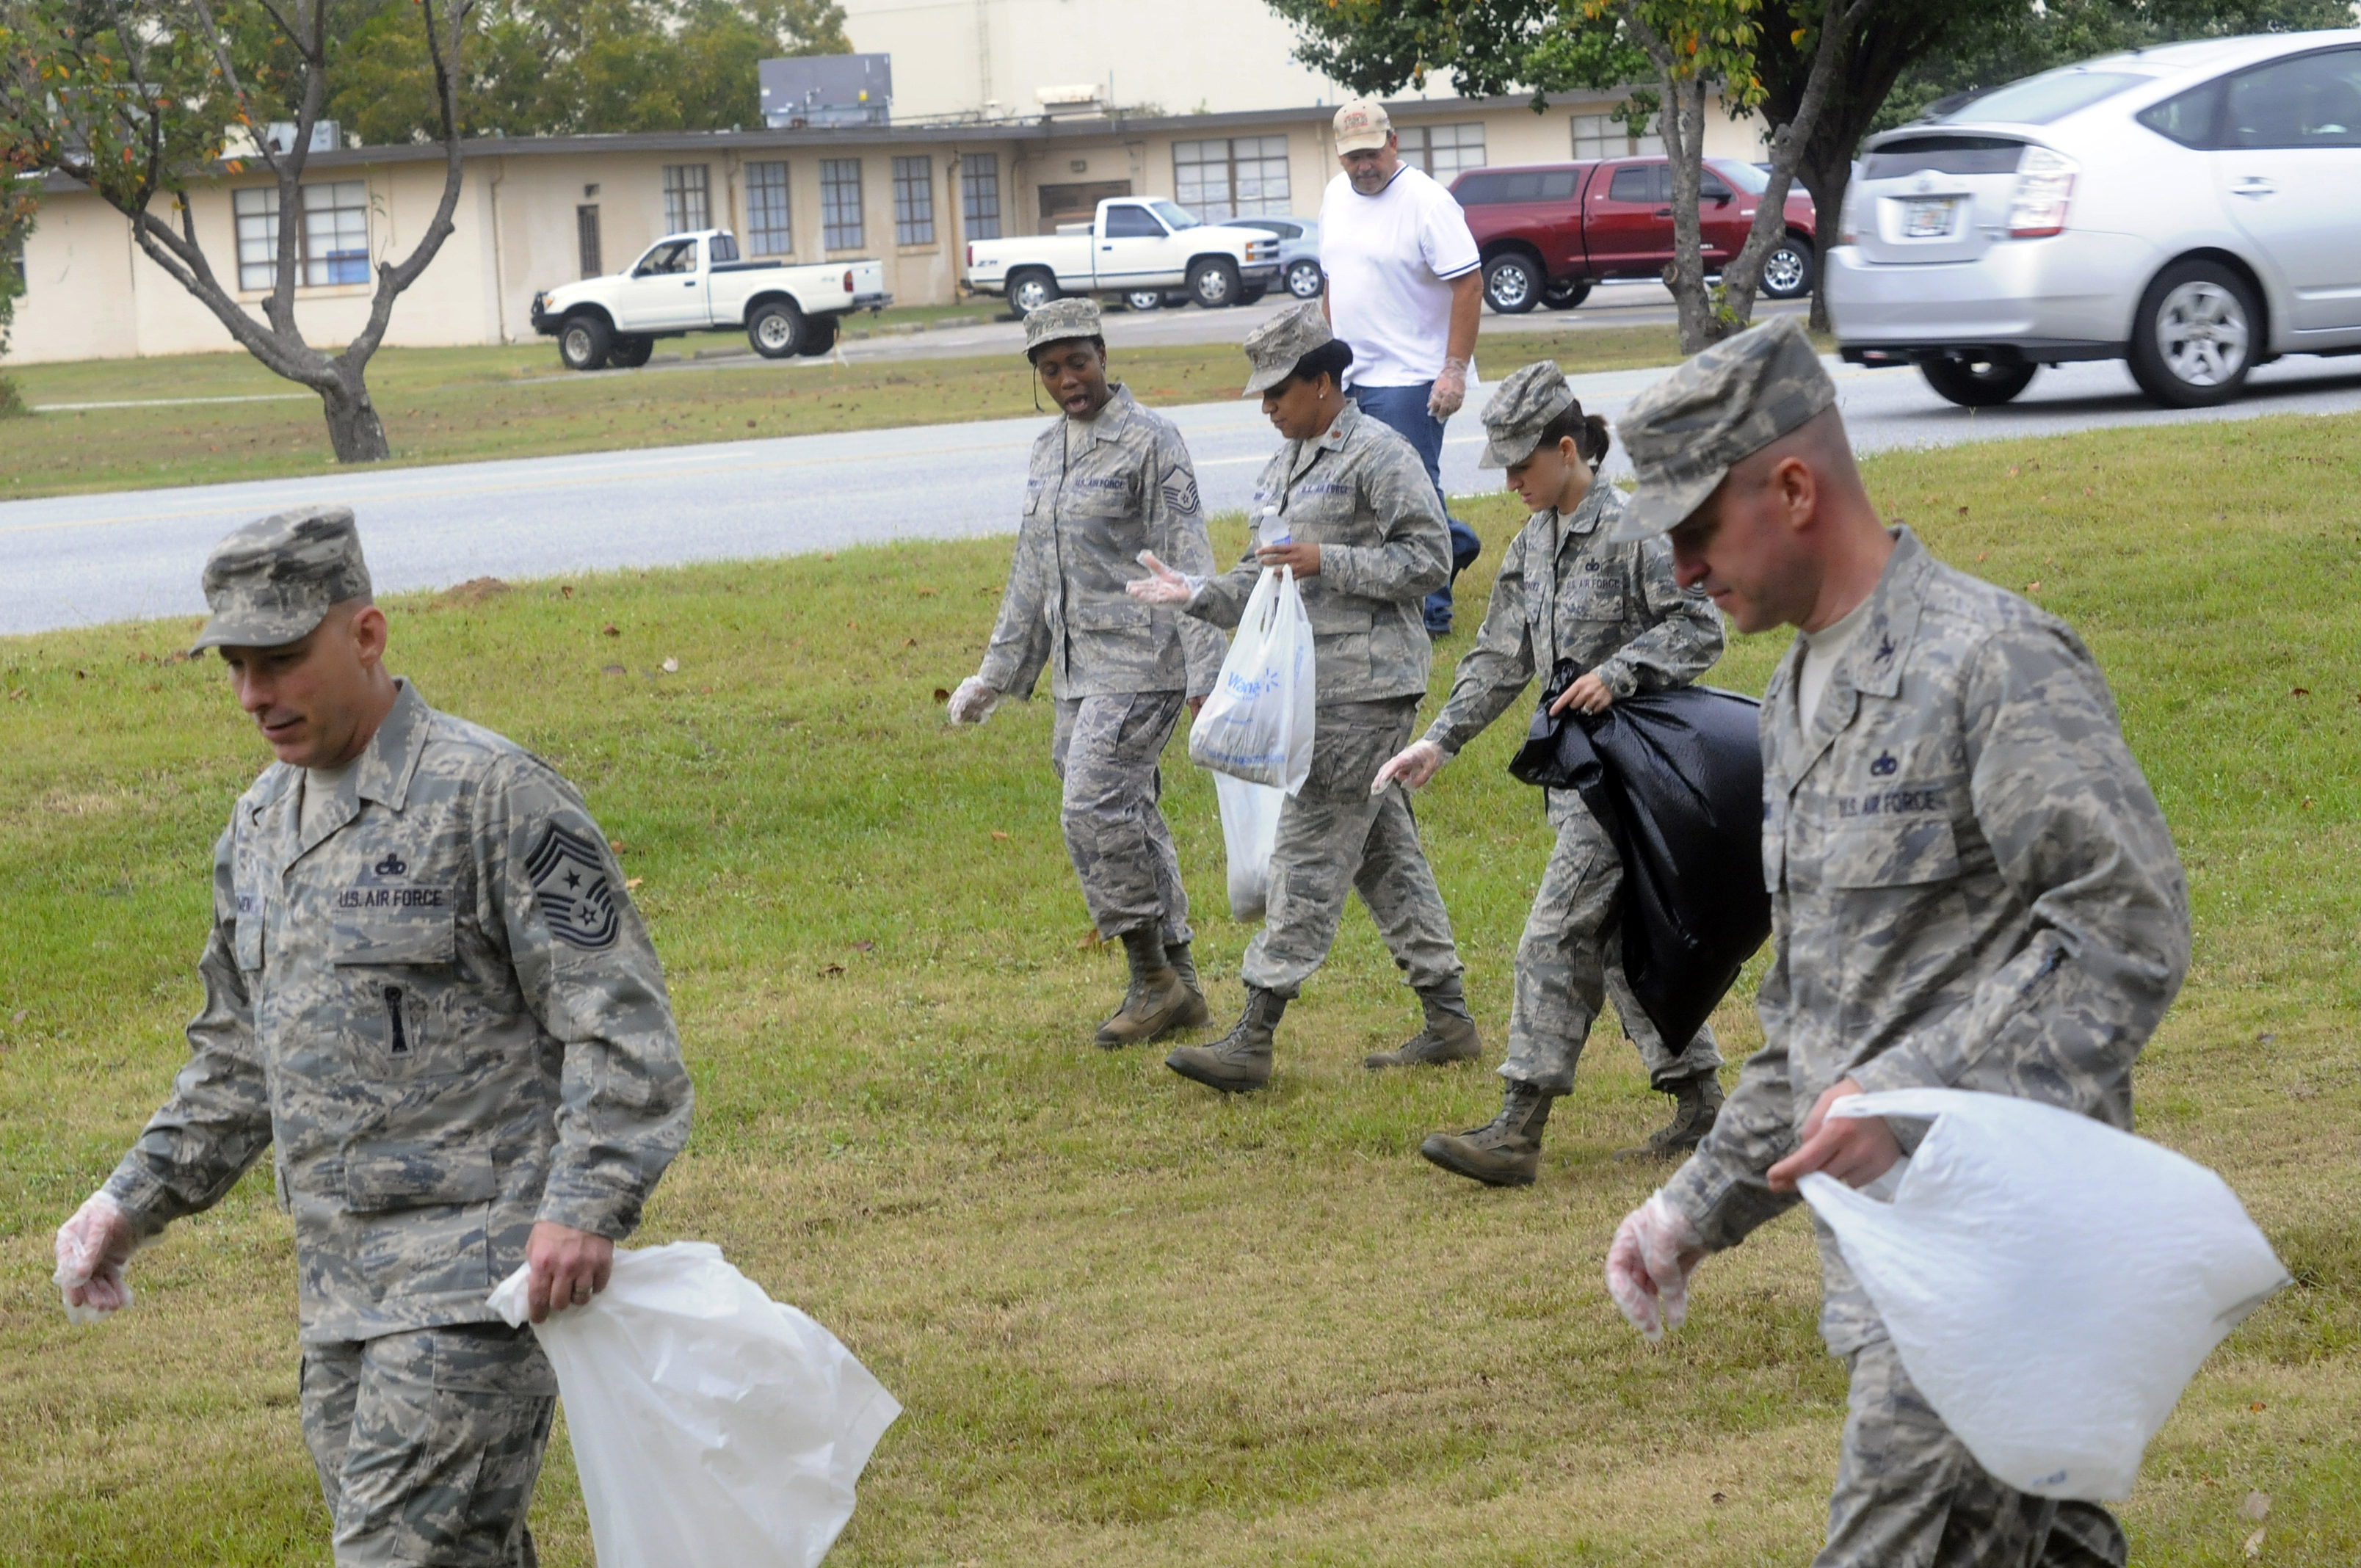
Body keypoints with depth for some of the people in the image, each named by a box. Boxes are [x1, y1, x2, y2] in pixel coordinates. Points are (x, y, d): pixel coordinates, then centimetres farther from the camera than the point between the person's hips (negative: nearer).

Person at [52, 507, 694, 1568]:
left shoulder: (494, 795, -10)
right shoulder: (260, 828, 15)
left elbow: (619, 1025, -14)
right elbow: (238, 1062, 25)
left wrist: (585, 1207, -25)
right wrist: (132, 1202, 15)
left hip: (479, 1275, -8)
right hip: (343, 1287, 8)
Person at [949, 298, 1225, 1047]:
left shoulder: (1150, 442, -9)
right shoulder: (1049, 451, 14)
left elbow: (1188, 563, -14)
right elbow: (1033, 572, 22)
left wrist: (1205, 676, -20)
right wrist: (996, 674, 24)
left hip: (1142, 664, -8)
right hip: (1080, 671, 8)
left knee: (1095, 807, -16)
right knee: (1130, 819, 9)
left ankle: (1154, 981, -5)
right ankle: (1179, 988, 16)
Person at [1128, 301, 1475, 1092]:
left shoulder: (1379, 455, -10)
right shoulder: (1283, 468, 18)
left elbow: (1429, 558, -14)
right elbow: (1263, 581, 18)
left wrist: (1327, 561, -19)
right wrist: (1198, 594, 1)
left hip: (1366, 685, -10)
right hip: (1315, 684, 10)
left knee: (1309, 854, -10)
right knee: (1382, 850, 12)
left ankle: (1253, 1040, -12)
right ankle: (1448, 1019, 18)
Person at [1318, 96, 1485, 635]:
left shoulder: (1425, 201, -14)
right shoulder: (1336, 196, 10)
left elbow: (1469, 285, -17)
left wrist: (1455, 371, -21)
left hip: (1408, 377, -8)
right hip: (1349, 377, 8)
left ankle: (1430, 611, 3)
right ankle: (1452, 541, 31)